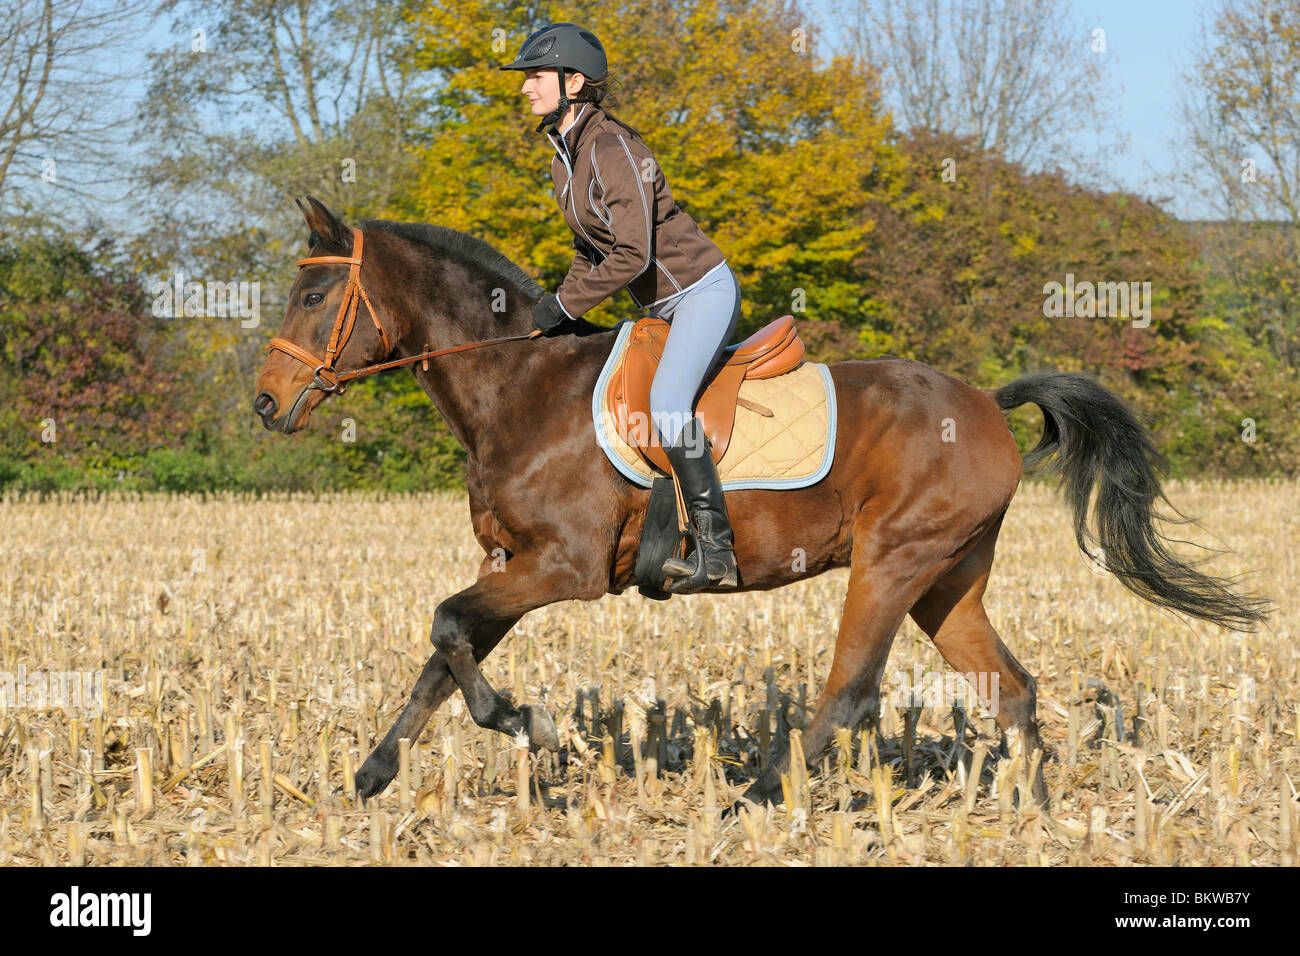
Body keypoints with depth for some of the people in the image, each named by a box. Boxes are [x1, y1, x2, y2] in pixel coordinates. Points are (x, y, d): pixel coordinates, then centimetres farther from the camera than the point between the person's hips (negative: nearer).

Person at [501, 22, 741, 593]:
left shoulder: (613, 150, -21)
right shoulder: (563, 156, 8)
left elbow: (632, 255, -26)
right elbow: (592, 247, 18)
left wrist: (566, 306, -18)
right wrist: (563, 304, 3)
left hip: (704, 292, -10)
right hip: (662, 308, 10)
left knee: (665, 401, -28)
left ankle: (715, 548, -28)